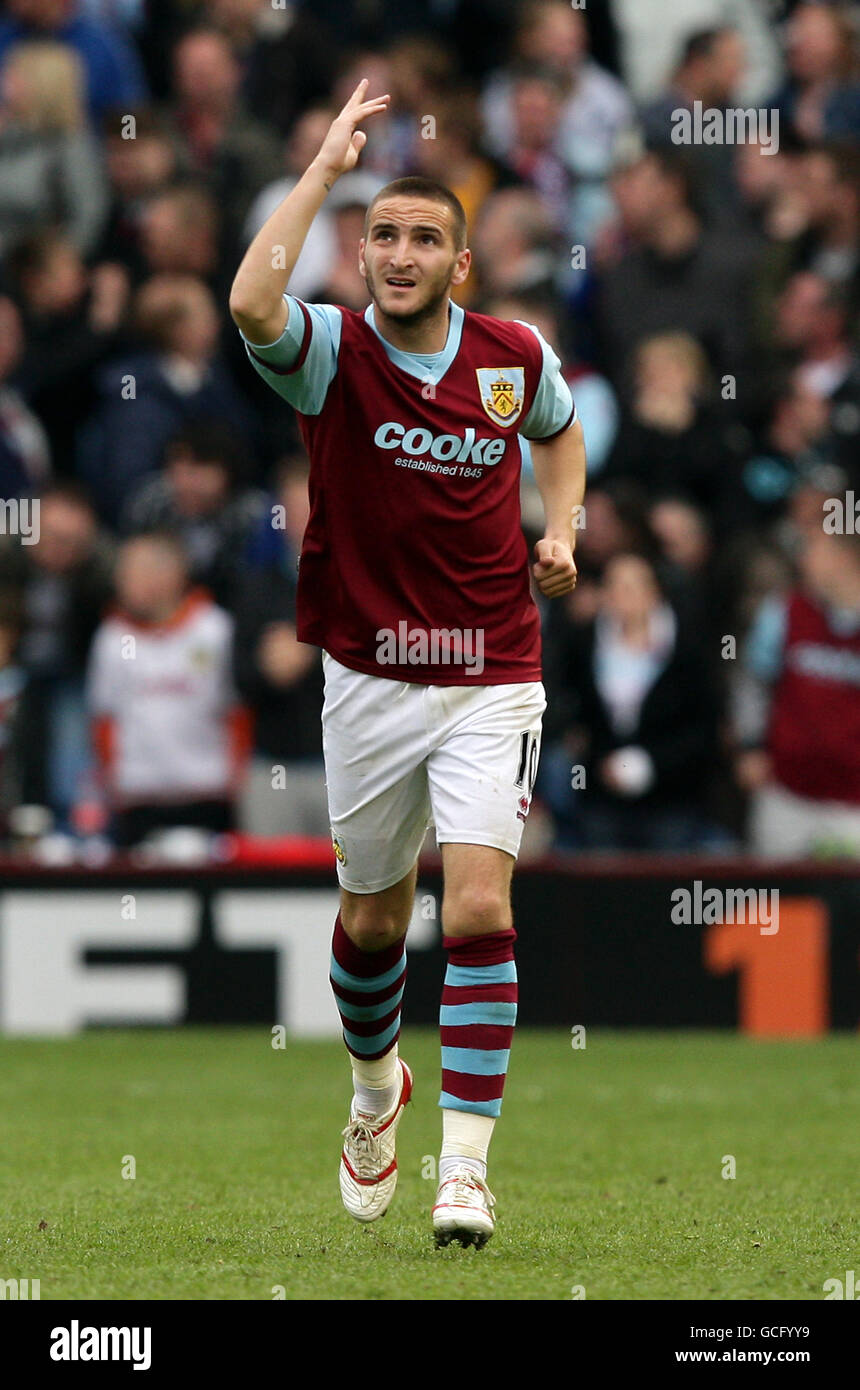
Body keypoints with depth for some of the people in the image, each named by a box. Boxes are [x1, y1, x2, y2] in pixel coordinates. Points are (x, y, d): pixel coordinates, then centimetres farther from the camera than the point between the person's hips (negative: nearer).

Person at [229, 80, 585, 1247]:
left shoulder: (515, 356, -2)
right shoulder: (330, 352, -10)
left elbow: (558, 428, 23)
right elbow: (250, 304, -34)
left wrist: (561, 530, 4)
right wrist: (326, 165, -28)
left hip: (490, 680, 0)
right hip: (369, 679, 0)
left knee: (480, 905, -16)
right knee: (372, 915, 14)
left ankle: (465, 1166, -14)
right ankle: (377, 1087, 44)